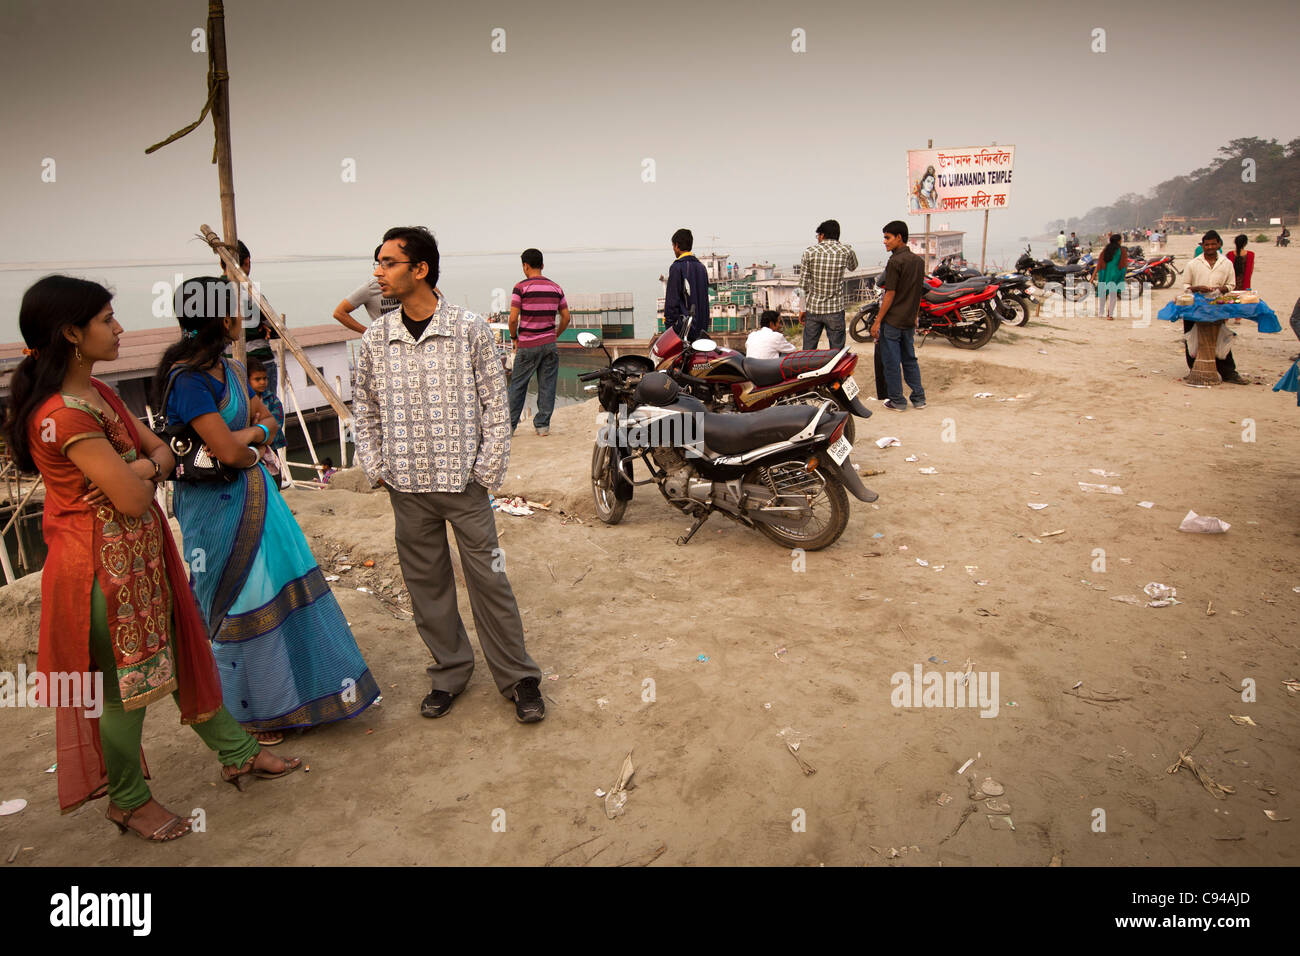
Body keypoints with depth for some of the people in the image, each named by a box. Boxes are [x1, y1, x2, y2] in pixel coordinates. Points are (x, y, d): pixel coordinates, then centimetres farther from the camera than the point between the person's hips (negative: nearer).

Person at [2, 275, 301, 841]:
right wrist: (142, 469, -4)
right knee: (124, 685, 8)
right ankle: (128, 800, 30)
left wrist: (141, 466, -14)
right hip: (105, 564, -9)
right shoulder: (64, 414, -24)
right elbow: (133, 500, -25)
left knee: (180, 653, 20)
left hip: (143, 553, 9)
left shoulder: (96, 392, 7)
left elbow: (163, 452, 9)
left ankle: (236, 752, 35)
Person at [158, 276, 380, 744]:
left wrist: (246, 436, -12)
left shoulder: (231, 369, 7)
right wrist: (254, 450, -4)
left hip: (253, 494, 8)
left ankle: (296, 693, 34)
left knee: (284, 590, 16)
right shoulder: (188, 378, -20)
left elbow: (270, 423, 9)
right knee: (241, 608, 6)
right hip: (217, 506, -8)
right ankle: (252, 711, 26)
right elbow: (227, 450, -25)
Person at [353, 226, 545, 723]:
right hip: (407, 486, 4)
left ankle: (519, 679, 17)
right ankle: (450, 672, 31)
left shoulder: (470, 329, -6)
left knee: (489, 580, 2)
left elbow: (496, 405, -3)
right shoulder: (376, 339, 4)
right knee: (426, 584, 12)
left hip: (464, 481, -3)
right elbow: (364, 411, 13)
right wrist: (376, 471, 4)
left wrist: (487, 472, -7)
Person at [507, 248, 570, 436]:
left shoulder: (521, 287, -7)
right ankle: (543, 425, 10)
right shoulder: (556, 288, 6)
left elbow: (513, 318, -12)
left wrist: (514, 338, 3)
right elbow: (566, 318, 7)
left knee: (518, 385, 7)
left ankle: (510, 425, 12)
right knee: (547, 386, 8)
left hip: (527, 345, -3)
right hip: (549, 344, 3)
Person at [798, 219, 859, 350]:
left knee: (808, 351, 10)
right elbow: (853, 267, 20)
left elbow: (803, 285, -3)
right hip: (835, 310, -1)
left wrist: (802, 308, 7)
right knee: (836, 353, 6)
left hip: (812, 308, 1)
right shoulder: (846, 250, -4)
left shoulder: (810, 252, -5)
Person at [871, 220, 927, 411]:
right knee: (910, 359, 17)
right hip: (909, 321, 8)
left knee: (891, 361, 2)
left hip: (892, 320, -8)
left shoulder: (895, 262, -16)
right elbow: (918, 293, 14)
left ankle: (897, 401, 7)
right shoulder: (919, 261, 8)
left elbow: (890, 295, -17)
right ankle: (919, 398, 19)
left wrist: (877, 321, -13)